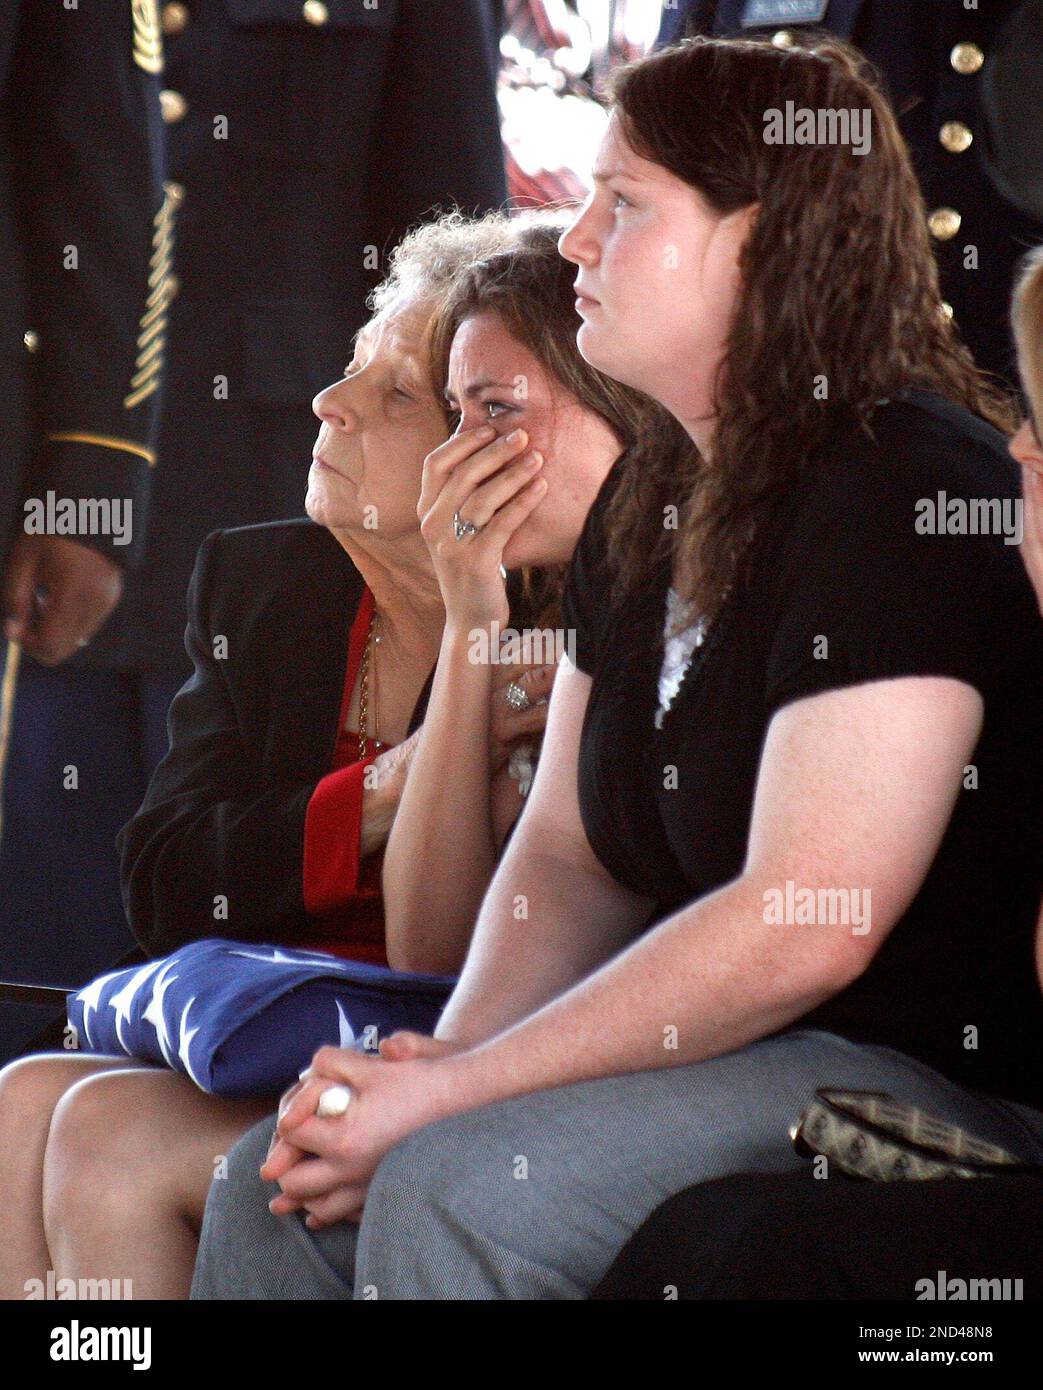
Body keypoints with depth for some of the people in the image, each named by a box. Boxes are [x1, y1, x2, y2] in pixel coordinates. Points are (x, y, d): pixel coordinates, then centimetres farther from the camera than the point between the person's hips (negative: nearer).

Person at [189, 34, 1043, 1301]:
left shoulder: (903, 489, -17)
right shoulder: (646, 506, 14)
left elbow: (807, 928, -23)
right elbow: (566, 850, 14)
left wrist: (454, 1092, -19)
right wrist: (445, 1056, -7)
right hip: (733, 1052, 9)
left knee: (458, 1188, -27)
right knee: (276, 1182, -2)